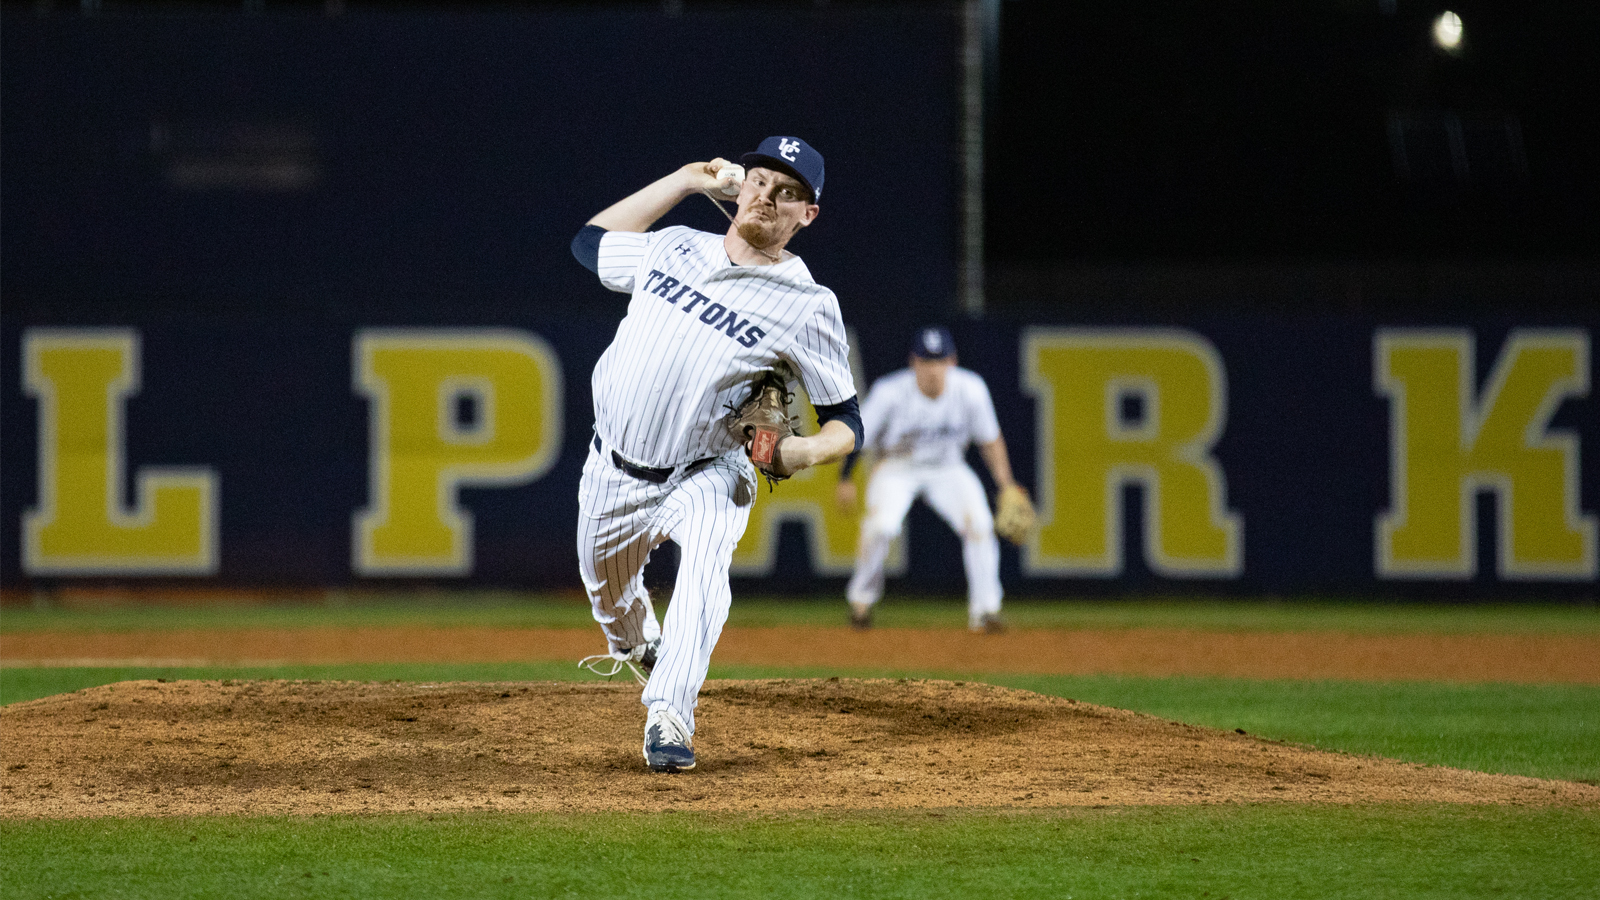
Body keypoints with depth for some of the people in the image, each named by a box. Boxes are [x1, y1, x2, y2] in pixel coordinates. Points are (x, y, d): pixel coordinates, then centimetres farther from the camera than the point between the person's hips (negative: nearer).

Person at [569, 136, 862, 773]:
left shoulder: (808, 307, -12)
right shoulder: (675, 248, 1)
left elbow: (846, 423, -8)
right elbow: (590, 242, 17)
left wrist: (806, 451, -32)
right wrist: (683, 182, 11)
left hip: (706, 476, -5)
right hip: (614, 474, 5)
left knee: (705, 560, -35)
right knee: (606, 591, 20)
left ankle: (668, 721, -41)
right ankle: (641, 651, 57)